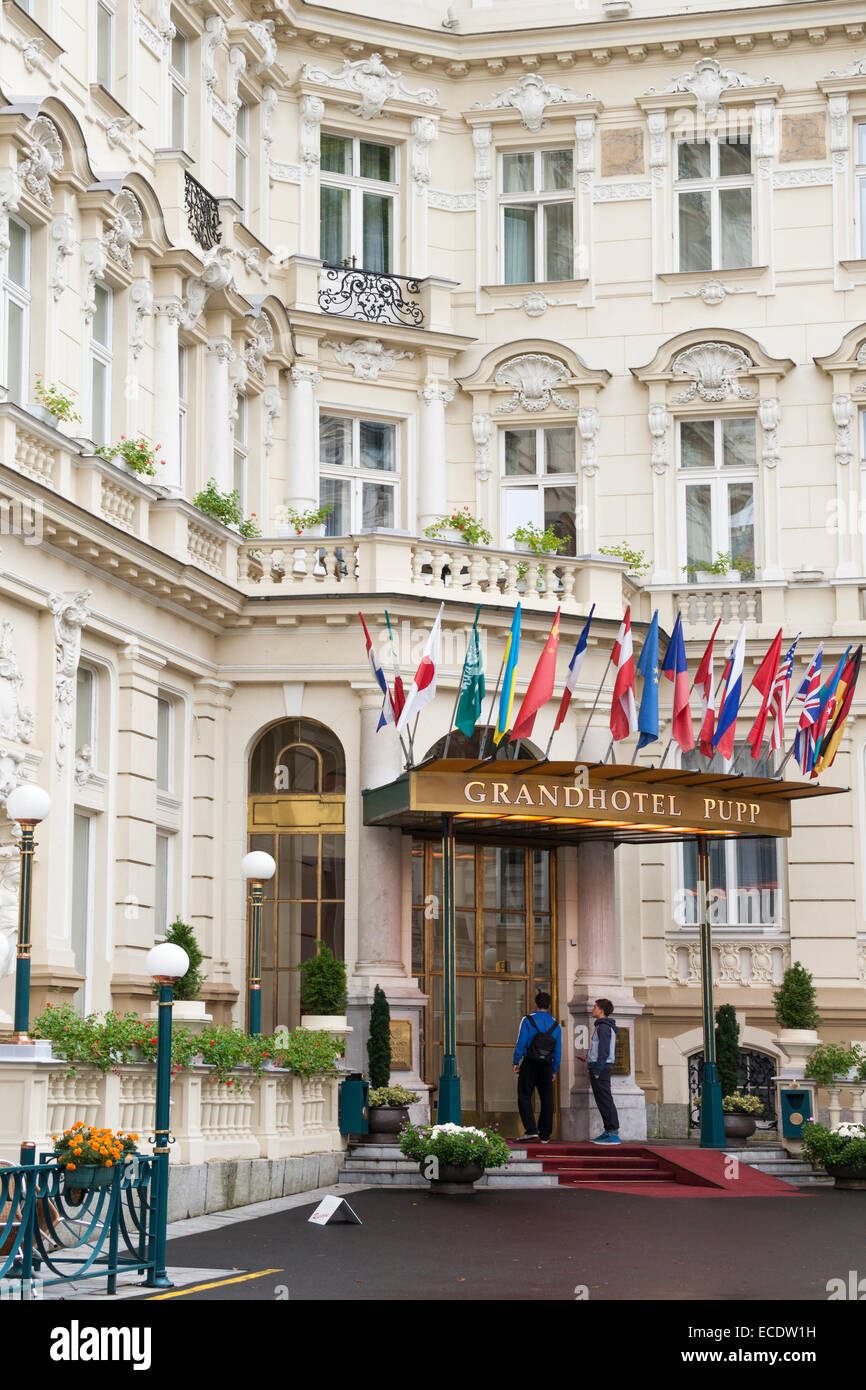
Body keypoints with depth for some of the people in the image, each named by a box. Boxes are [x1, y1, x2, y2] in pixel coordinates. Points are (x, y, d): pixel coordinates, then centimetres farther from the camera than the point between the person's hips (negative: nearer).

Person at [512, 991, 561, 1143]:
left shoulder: (528, 1020, -3)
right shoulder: (555, 1025, 9)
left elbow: (521, 1043, -9)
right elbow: (558, 1051, 9)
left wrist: (516, 1062, -1)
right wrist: (554, 1070, 16)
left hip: (530, 1064, -3)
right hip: (547, 1066, 3)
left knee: (524, 1097, 2)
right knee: (546, 1099, 7)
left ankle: (531, 1130, -12)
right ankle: (545, 1135, 7)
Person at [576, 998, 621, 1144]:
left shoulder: (603, 1027, -12)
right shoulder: (607, 1027, 19)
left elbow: (604, 1051, -19)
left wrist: (597, 1071, -20)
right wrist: (589, 1057, 26)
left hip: (601, 1068, -10)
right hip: (602, 1067, 10)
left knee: (605, 1101, -11)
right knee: (602, 1102, 12)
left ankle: (614, 1134, -14)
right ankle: (608, 1132, 13)